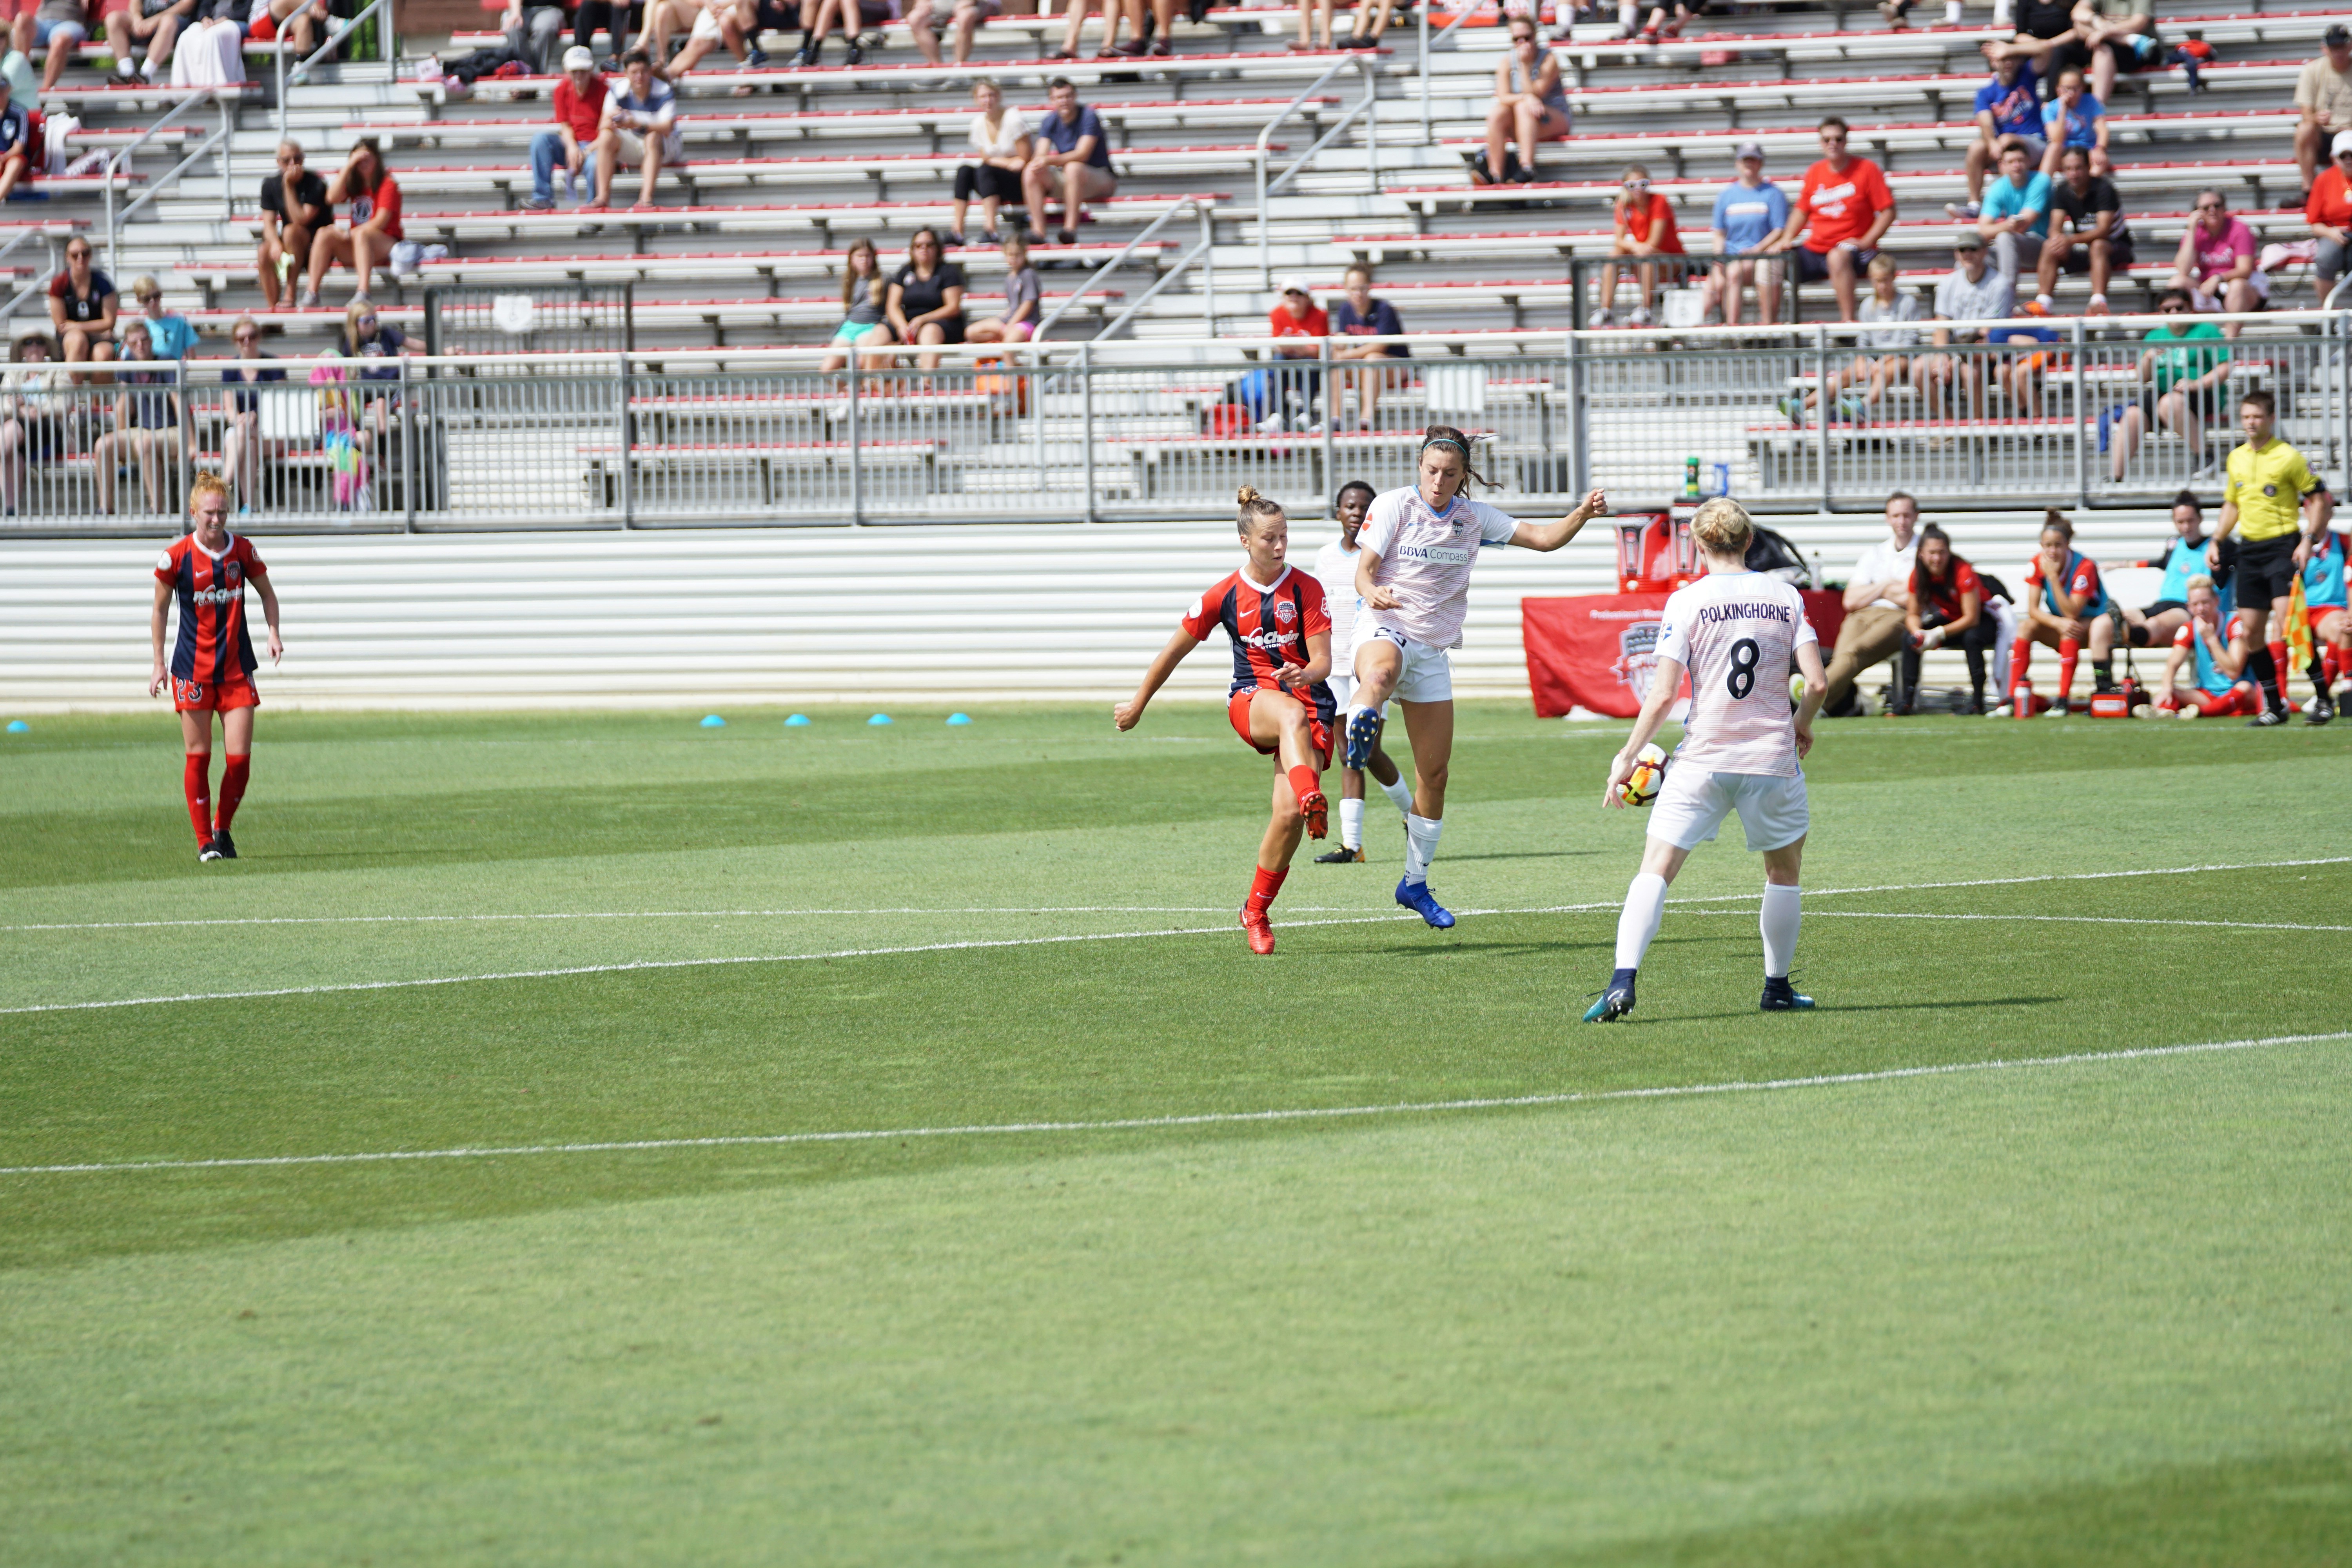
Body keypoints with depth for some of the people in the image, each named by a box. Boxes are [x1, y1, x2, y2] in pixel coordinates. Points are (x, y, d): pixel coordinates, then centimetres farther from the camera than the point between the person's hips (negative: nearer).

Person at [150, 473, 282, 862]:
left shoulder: (242, 551, 1)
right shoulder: (177, 556, -6)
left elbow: (267, 593, 16)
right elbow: (160, 611, 4)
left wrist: (274, 633, 0)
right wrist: (159, 663, 0)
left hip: (237, 669, 2)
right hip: (192, 668, -2)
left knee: (240, 758, -5)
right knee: (198, 756, 0)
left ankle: (223, 829, 17)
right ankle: (204, 841, 10)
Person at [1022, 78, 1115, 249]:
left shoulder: (1089, 117, -14)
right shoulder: (1051, 121, 4)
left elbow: (1082, 154, -25)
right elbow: (1041, 155, -4)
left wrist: (1050, 160, -36)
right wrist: (1038, 162, -30)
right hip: (1065, 180, 6)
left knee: (1074, 167, -38)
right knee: (1031, 172, -18)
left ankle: (1071, 228, -42)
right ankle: (1038, 230, -26)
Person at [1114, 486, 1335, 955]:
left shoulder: (1306, 590, -2)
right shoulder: (1224, 595, 1)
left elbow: (1322, 661, -6)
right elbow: (1176, 651, 12)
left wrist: (1307, 674, -31)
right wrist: (1138, 704, 19)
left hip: (1310, 703, 0)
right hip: (1251, 701, 0)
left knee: (1288, 815, -16)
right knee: (1291, 713, -40)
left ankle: (1257, 911, 5)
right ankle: (1311, 800, -66)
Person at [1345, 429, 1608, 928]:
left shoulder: (1474, 517, 6)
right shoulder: (1394, 505, -5)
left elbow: (1544, 538, 6)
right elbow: (1364, 569, -8)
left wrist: (1583, 514, -12)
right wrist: (1372, 592, -32)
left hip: (1433, 651, 4)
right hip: (1386, 630, -4)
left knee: (1435, 772, 6)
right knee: (1381, 673, -45)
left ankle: (1415, 882, 19)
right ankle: (1358, 740, -67)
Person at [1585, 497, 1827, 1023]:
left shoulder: (1687, 601, -3)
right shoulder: (1785, 596, 4)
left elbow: (1663, 694, -9)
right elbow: (1817, 682, -2)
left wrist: (1628, 756, 0)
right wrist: (1802, 723, 19)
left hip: (1703, 758, -2)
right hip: (1773, 758, 2)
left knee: (1656, 870, -4)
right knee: (1785, 869, 22)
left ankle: (1623, 980, -21)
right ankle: (1777, 987, 27)